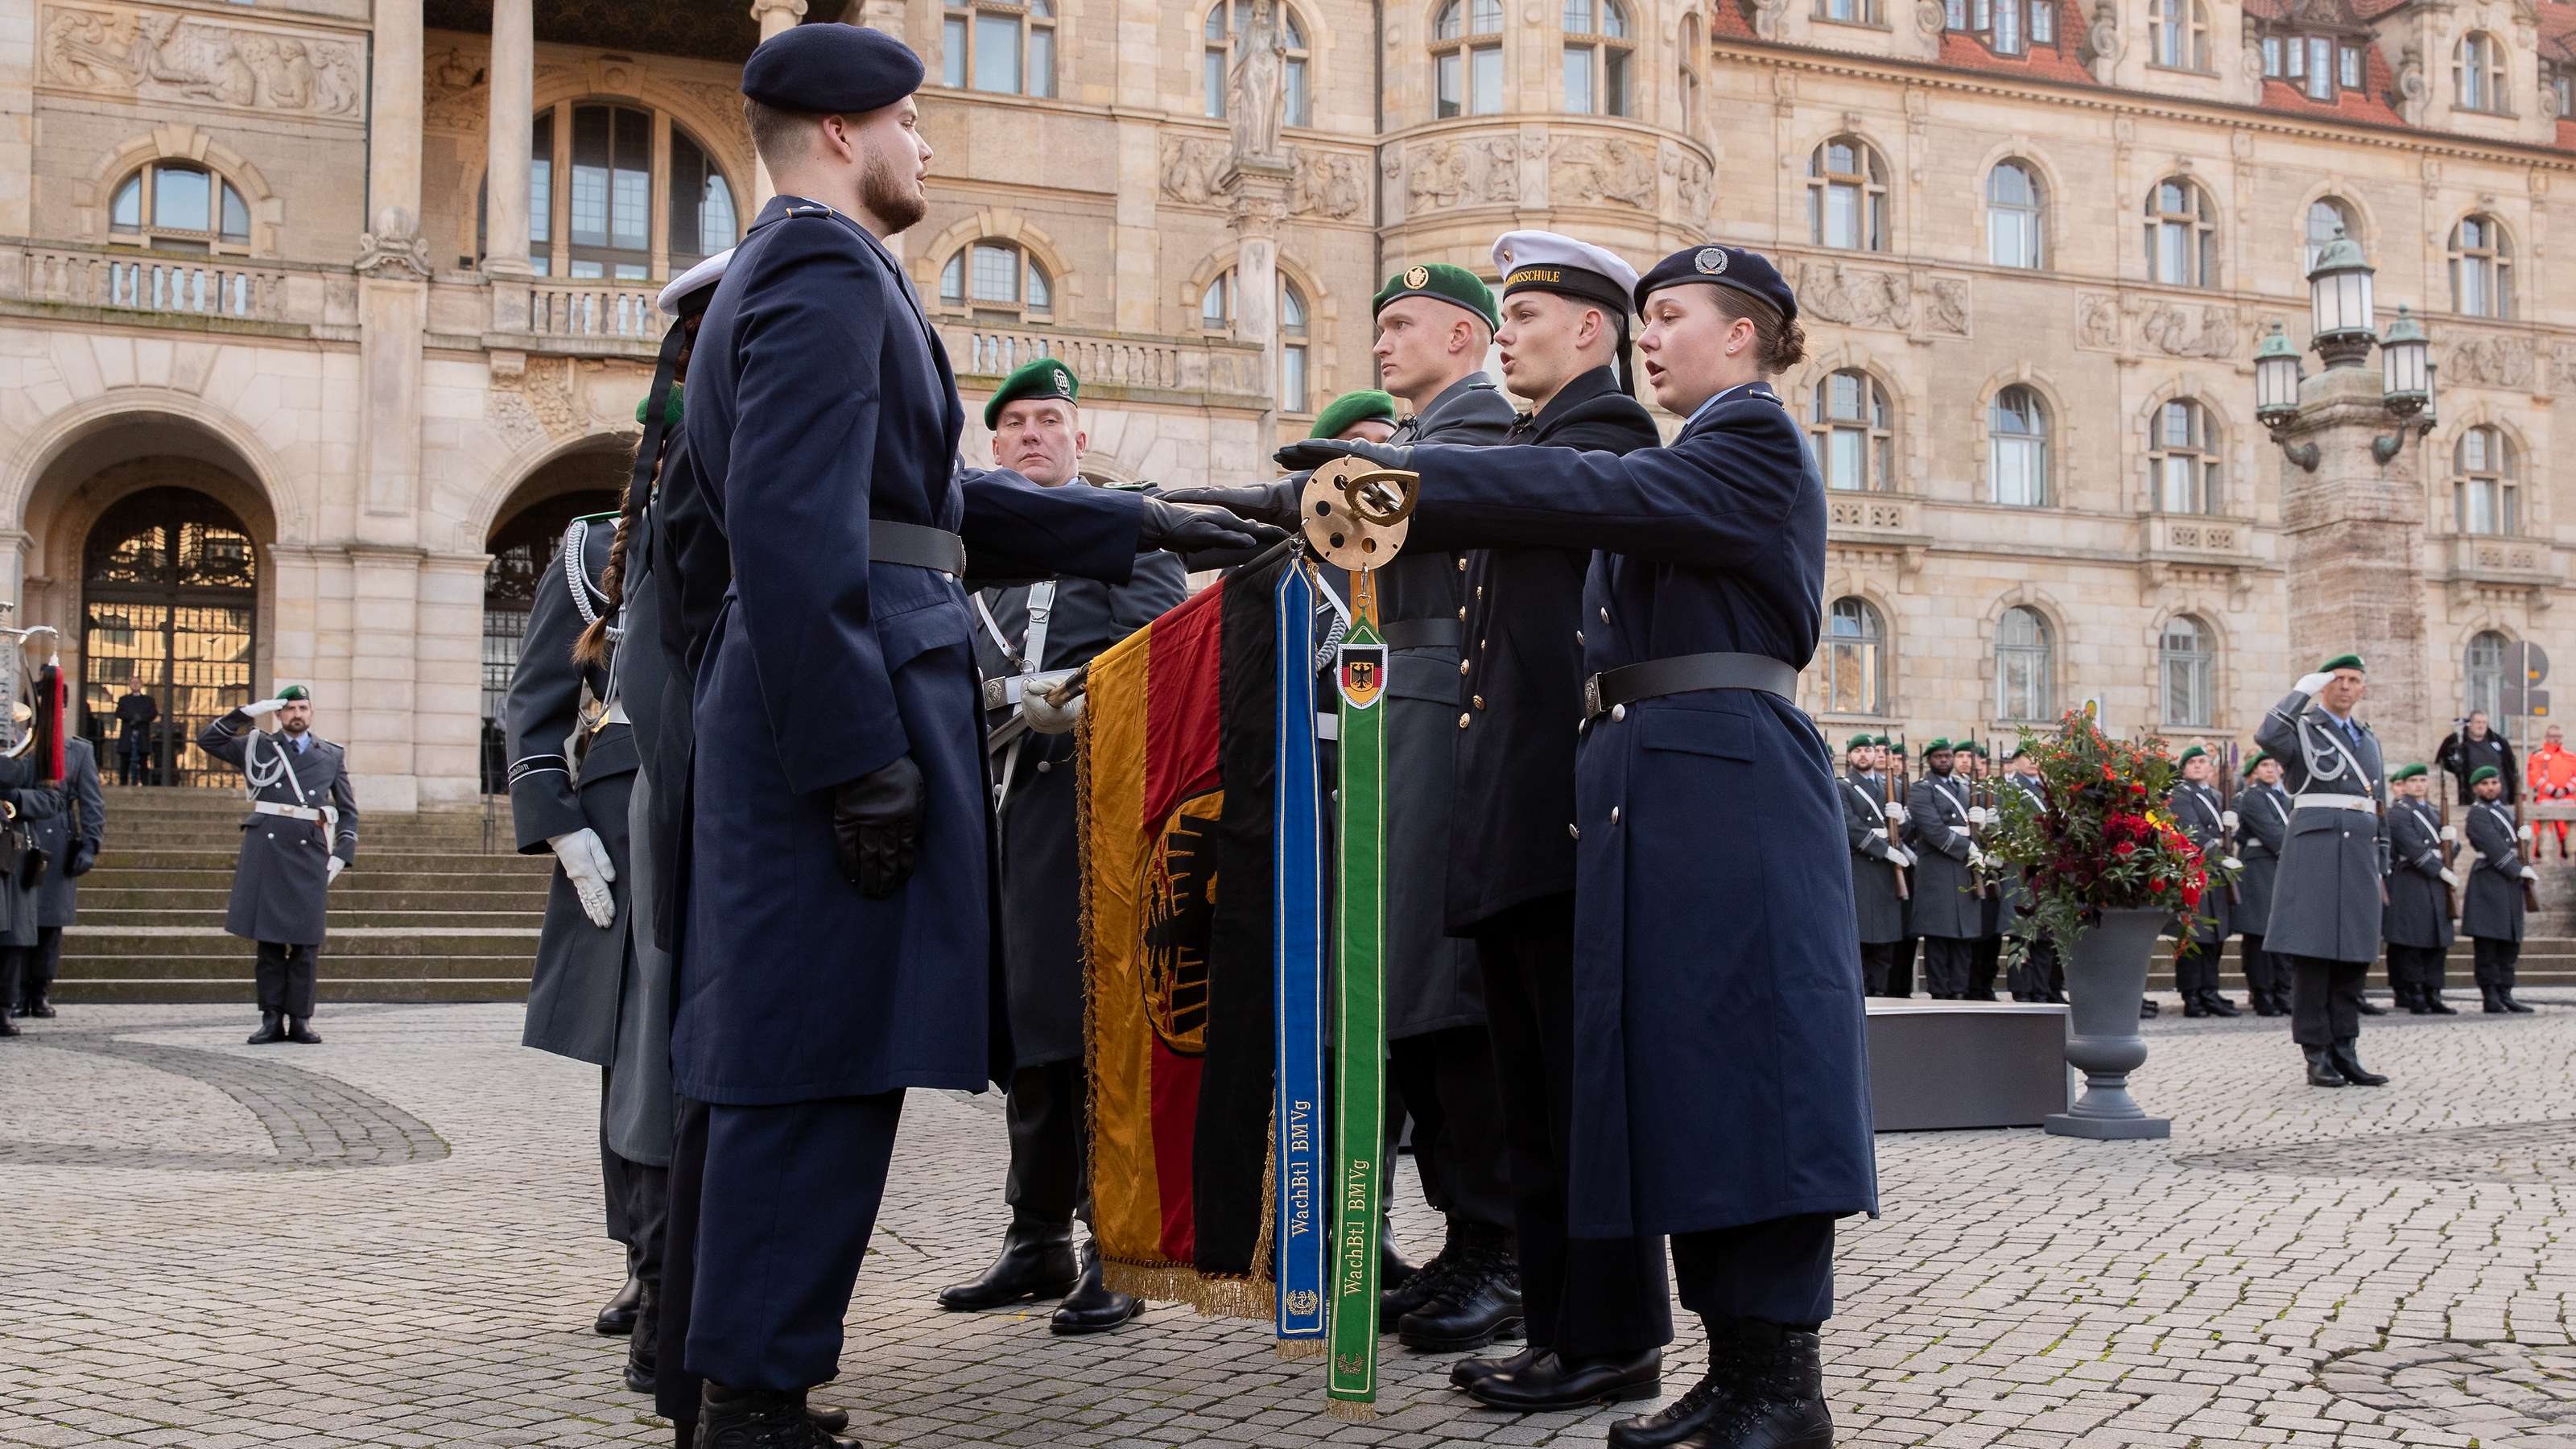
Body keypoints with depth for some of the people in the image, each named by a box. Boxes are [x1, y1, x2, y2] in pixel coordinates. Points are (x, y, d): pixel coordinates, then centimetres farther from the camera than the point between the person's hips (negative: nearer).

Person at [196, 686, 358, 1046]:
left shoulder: (332, 755, 13)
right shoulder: (258, 746, 11)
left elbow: (349, 811, 15)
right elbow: (207, 740, 8)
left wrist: (341, 855, 5)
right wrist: (248, 713, -1)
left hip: (310, 852, 0)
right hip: (266, 850, 0)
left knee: (306, 943, 0)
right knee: (268, 940, 2)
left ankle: (300, 1020, 6)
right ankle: (272, 1019, 7)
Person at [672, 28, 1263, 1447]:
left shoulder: (785, 273, 24)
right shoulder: (827, 271, -9)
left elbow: (935, 501, 27)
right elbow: (796, 533, -20)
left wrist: (1139, 524, 28)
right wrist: (864, 759, -21)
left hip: (792, 708, 10)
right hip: (846, 694, -10)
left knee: (798, 1072, 12)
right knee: (822, 1071, -7)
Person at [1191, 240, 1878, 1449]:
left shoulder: (1755, 441, -4)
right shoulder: (1682, 470, 26)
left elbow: (1592, 495, -16)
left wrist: (1395, 476, -20)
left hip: (1726, 792, -9)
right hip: (1649, 792, 9)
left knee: (1737, 1057, -8)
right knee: (1672, 1075, 7)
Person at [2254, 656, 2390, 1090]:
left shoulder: (2369, 740, 21)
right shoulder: (2302, 729, 3)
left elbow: (2380, 808, 24)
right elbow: (2266, 737, -22)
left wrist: (2380, 867, 18)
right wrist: (2304, 689, -16)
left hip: (2359, 853, 6)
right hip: (2314, 847, -6)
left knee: (2354, 954, 4)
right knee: (2311, 952, -6)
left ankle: (2345, 1051, 9)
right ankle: (2317, 1055, -3)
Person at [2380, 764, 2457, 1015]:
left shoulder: (2432, 811, 19)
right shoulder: (2398, 812, -6)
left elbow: (2444, 847, 24)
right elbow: (2413, 848, -16)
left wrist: (2449, 837, 1)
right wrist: (2442, 871, -16)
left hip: (2435, 886, 8)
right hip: (2410, 886, -8)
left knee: (2437, 943, 6)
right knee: (2412, 943, -5)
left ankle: (2433, 996, 10)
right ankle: (2415, 997, -1)